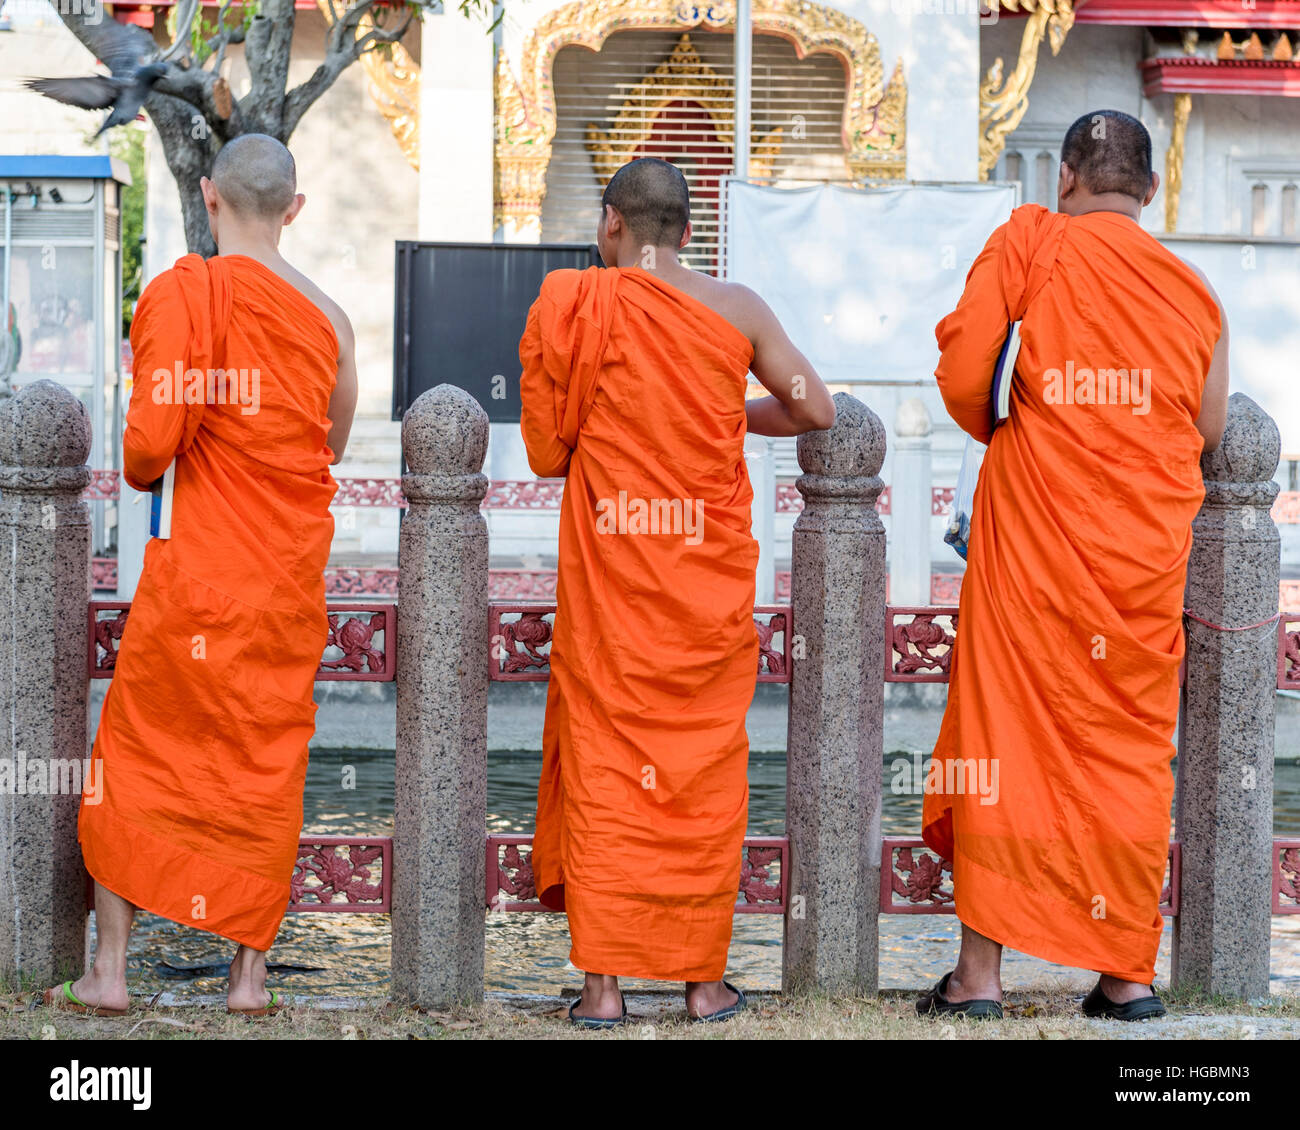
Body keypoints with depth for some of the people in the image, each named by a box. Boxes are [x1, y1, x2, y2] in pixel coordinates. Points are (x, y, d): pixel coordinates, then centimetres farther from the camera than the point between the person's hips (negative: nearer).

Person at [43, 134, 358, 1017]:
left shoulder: (184, 292, -11)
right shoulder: (329, 315, 2)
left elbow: (152, 436, -17)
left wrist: (140, 470, 4)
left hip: (198, 568, -3)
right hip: (294, 571, 3)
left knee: (136, 748, 9)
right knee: (269, 761, 11)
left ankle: (109, 971, 9)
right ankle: (251, 975, 11)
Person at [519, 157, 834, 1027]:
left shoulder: (570, 308, -2)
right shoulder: (736, 310, 0)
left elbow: (545, 448, 2)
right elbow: (817, 411, 5)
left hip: (605, 571, -1)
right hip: (709, 573, 1)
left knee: (602, 764, 5)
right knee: (705, 766, 9)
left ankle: (603, 982, 3)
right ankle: (704, 976, 12)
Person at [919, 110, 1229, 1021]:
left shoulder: (1031, 241, -1)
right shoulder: (1193, 290, 7)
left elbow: (961, 375, -6)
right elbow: (1209, 433, 11)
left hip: (1033, 527, -3)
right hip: (1146, 547, 3)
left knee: (1005, 735, 2)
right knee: (1131, 748, 10)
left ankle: (981, 972, 1)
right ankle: (1129, 973, 12)